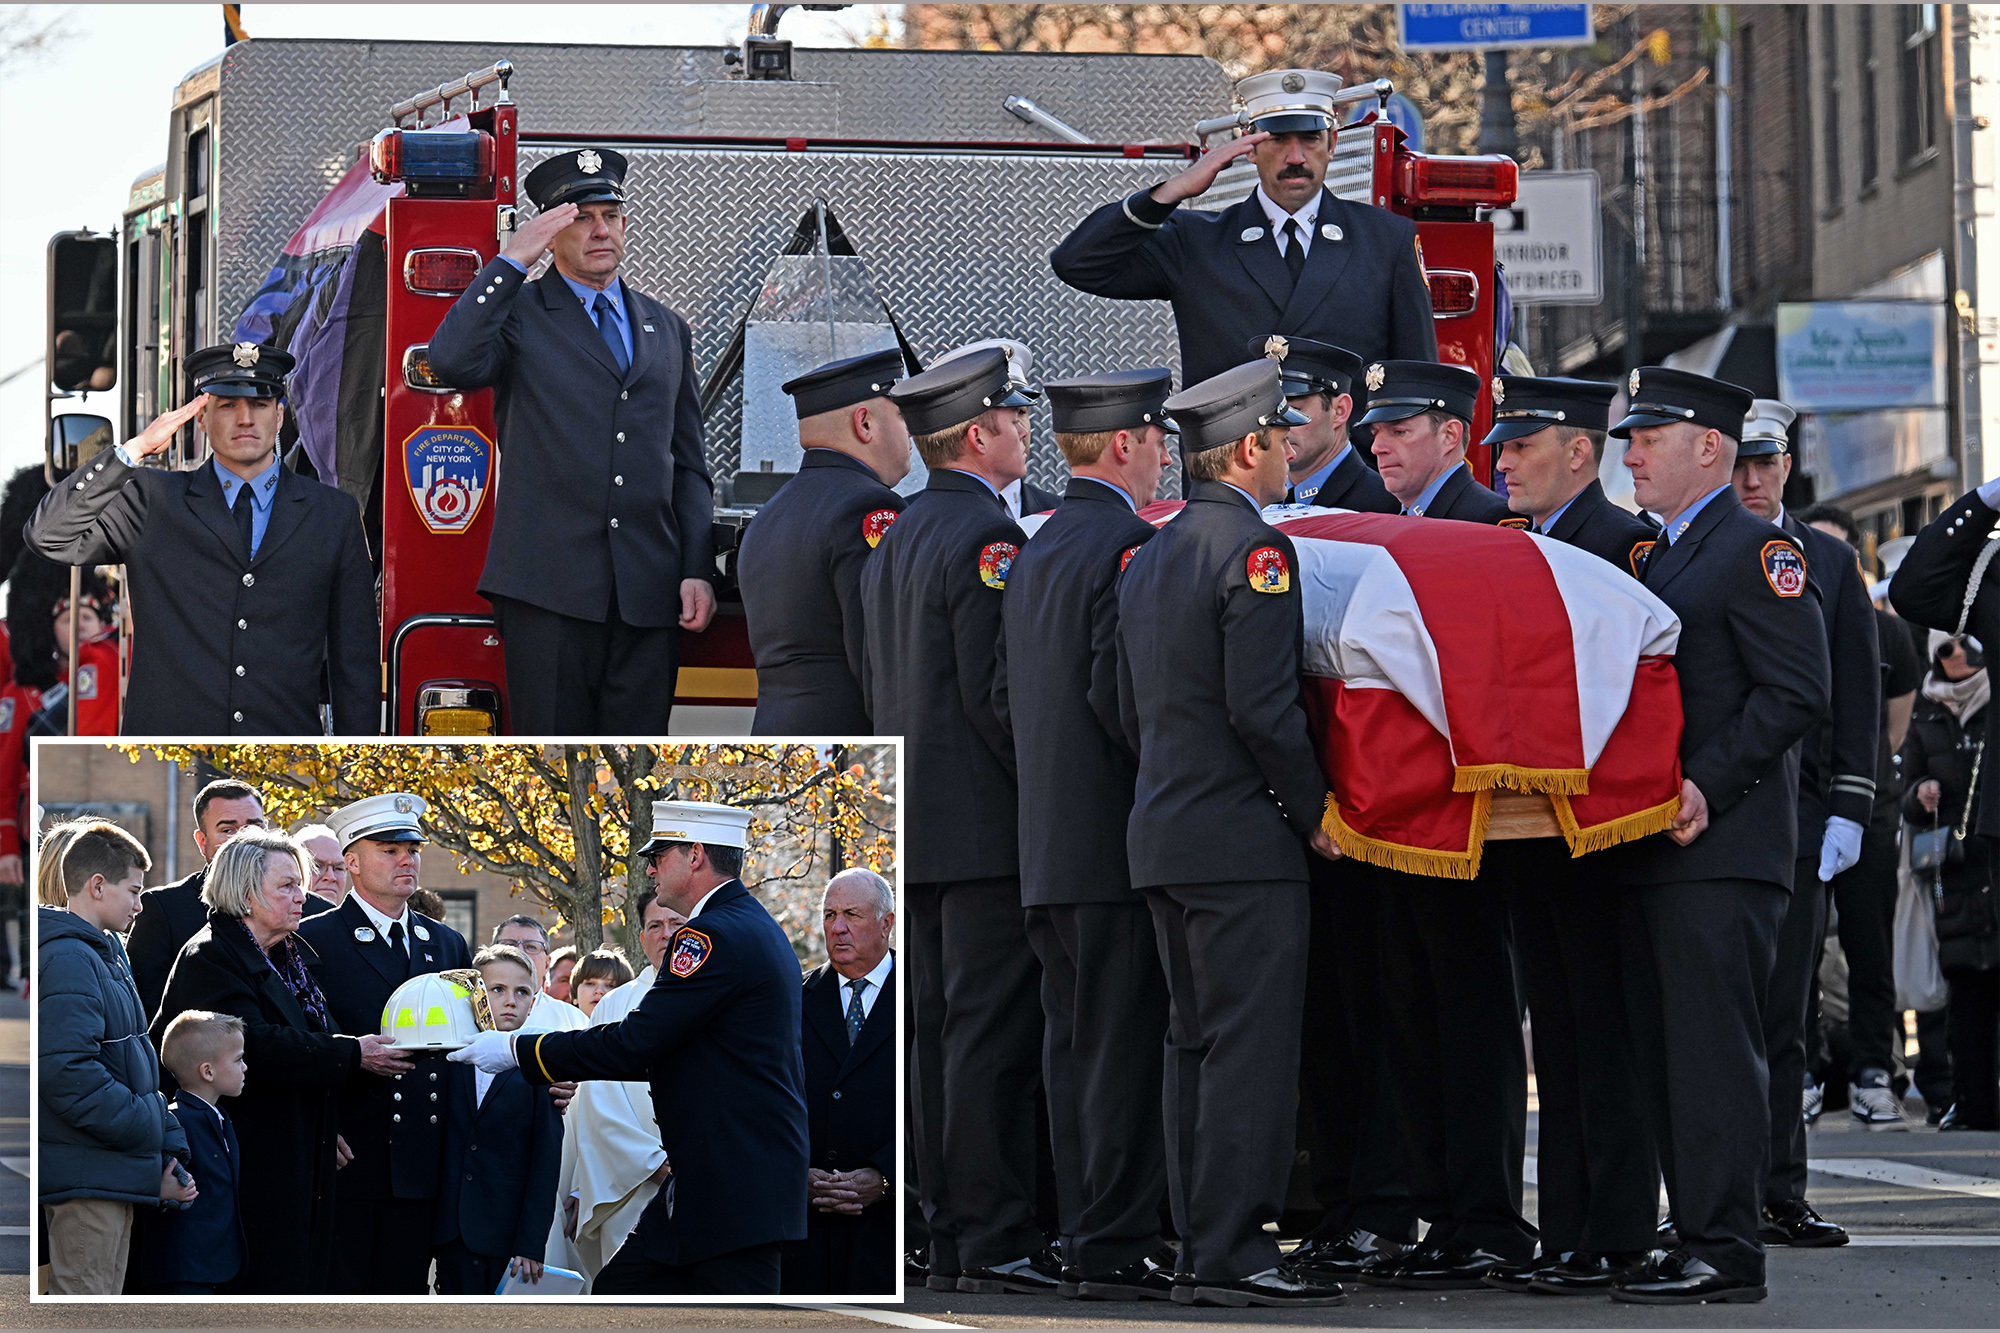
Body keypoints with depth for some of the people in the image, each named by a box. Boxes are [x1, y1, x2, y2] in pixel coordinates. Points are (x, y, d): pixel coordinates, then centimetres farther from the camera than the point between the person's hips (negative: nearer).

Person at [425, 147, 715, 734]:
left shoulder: (666, 330, 19)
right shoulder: (518, 312, 6)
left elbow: (688, 466, 19)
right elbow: (452, 360, -17)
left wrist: (698, 571, 8)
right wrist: (513, 259, -11)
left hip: (648, 594, 4)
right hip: (549, 587, -4)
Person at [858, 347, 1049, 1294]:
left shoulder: (895, 539, 16)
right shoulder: (986, 537, -13)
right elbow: (995, 692, -18)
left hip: (914, 821, 9)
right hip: (985, 825, -9)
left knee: (936, 1031, 9)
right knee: (993, 1032, -8)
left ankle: (947, 1234, 11)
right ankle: (994, 1235, -9)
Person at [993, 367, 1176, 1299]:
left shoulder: (1036, 551, 15)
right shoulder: (1128, 545, -13)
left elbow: (1004, 696, 16)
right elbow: (1117, 691, -20)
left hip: (1047, 848, 9)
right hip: (1116, 839, -9)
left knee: (1074, 1047, 10)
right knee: (1125, 1047, -7)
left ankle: (1087, 1240, 12)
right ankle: (1115, 1246, -8)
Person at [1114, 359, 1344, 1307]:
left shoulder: (1147, 559, 14)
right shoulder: (1257, 551, -13)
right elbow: (1263, 706, -19)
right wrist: (1314, 812, -8)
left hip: (1161, 835, 9)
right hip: (1243, 839, -9)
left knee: (1196, 1045, 11)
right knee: (1251, 1050, -8)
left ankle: (1201, 1248, 12)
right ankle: (1231, 1254, -10)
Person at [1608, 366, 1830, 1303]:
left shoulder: (1758, 549, -7)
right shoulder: (1653, 556, 21)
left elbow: (1797, 692, -14)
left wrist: (1707, 786, -19)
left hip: (1721, 849, -9)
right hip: (1652, 850, 9)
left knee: (1714, 1048, -10)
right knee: (1666, 1052, 9)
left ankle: (1723, 1250, -9)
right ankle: (1697, 1235, 14)